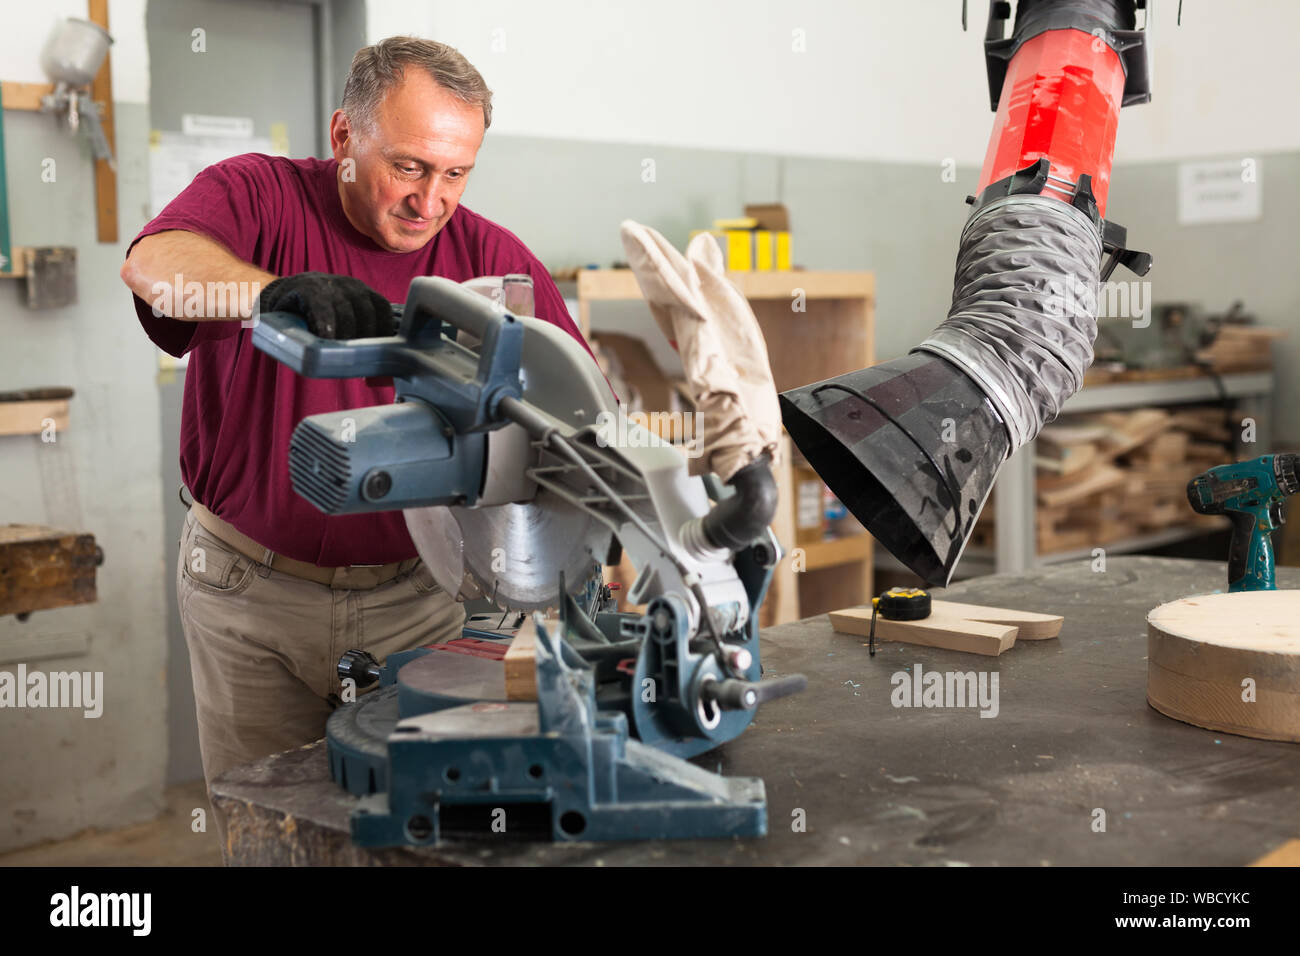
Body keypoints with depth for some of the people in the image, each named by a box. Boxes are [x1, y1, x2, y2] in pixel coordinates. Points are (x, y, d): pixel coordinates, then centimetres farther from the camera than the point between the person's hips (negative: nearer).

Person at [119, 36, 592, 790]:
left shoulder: (492, 259, -2)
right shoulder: (259, 195, -8)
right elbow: (154, 263, -30)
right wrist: (279, 290, -49)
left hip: (416, 596, 1)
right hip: (251, 588, -1)